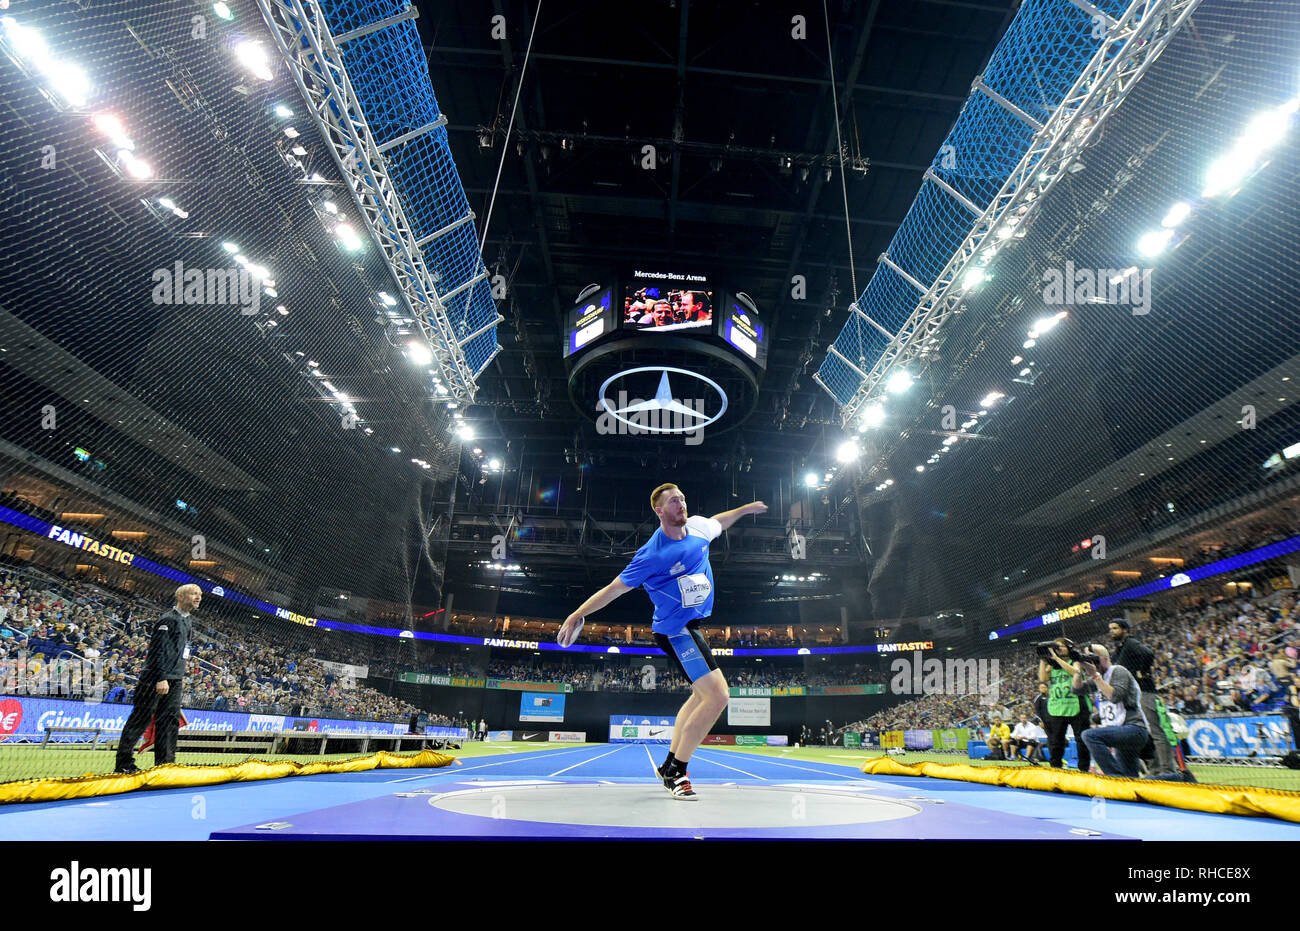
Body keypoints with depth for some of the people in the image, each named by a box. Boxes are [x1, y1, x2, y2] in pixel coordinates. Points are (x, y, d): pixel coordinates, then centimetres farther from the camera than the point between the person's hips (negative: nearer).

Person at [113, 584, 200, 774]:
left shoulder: (185, 620, 17)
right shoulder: (169, 619, -13)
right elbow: (160, 650, -19)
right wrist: (161, 678, -24)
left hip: (174, 681, 9)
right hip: (156, 678, -9)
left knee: (170, 721, 6)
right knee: (141, 719, -2)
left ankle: (165, 763, 8)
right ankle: (123, 763, 5)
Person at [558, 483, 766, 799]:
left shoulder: (698, 526, -2)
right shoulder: (652, 554, -21)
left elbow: (718, 522, 25)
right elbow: (614, 589, -12)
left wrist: (745, 508, 28)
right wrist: (576, 616, -10)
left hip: (692, 625, 9)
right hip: (675, 630, -9)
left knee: (702, 696, 19)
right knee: (718, 695, -18)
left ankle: (670, 764, 32)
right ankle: (676, 771, -4)